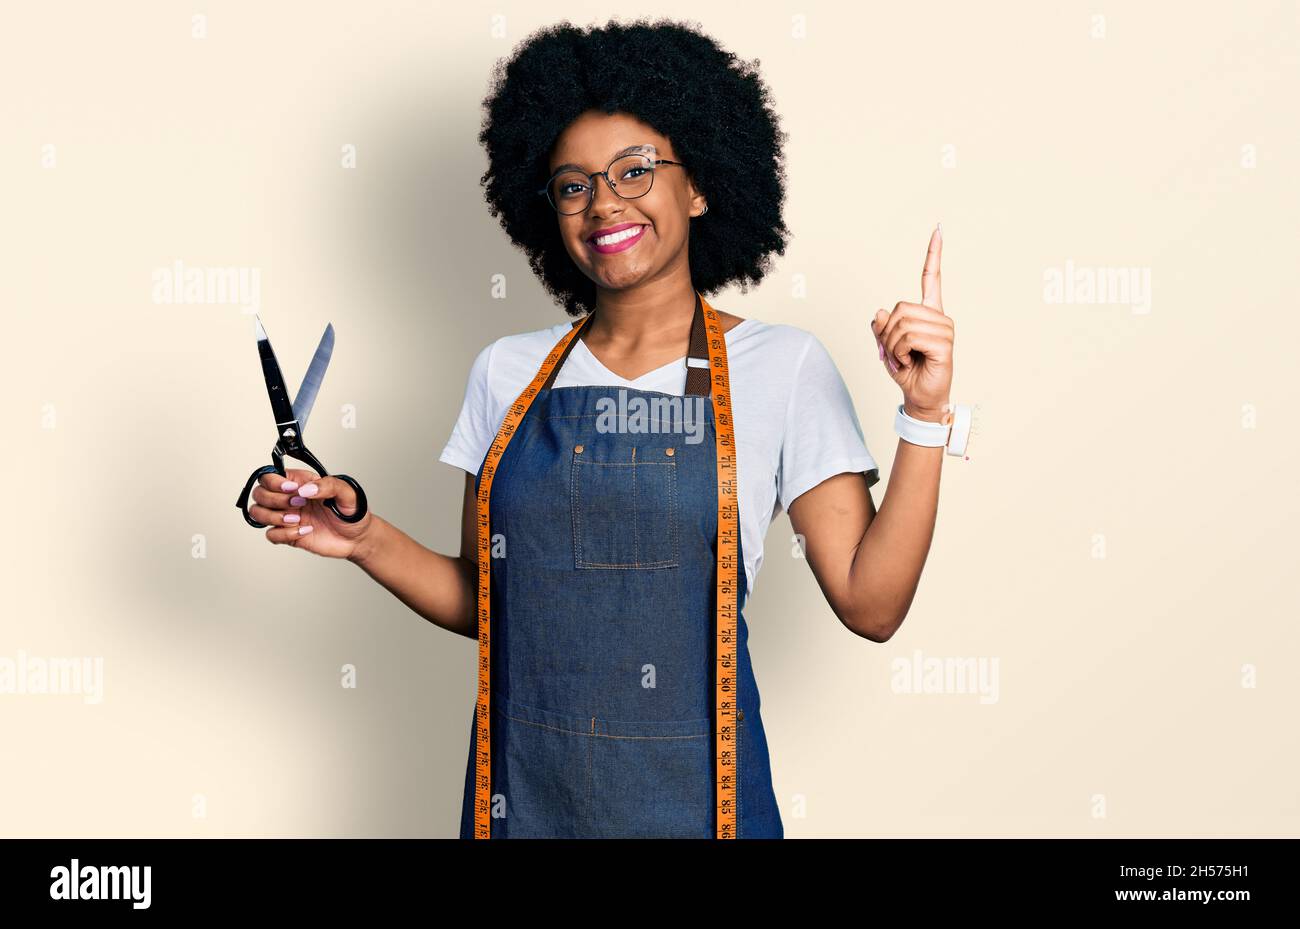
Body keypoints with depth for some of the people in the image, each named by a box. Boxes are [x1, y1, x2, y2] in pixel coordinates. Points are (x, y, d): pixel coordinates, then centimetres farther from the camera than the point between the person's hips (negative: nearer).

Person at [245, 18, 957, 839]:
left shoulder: (783, 367, -3)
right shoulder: (508, 373, 5)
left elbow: (870, 605, -8)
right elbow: (485, 600, 10)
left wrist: (926, 417, -14)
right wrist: (368, 542, -5)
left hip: (686, 793, -2)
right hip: (522, 787, 3)